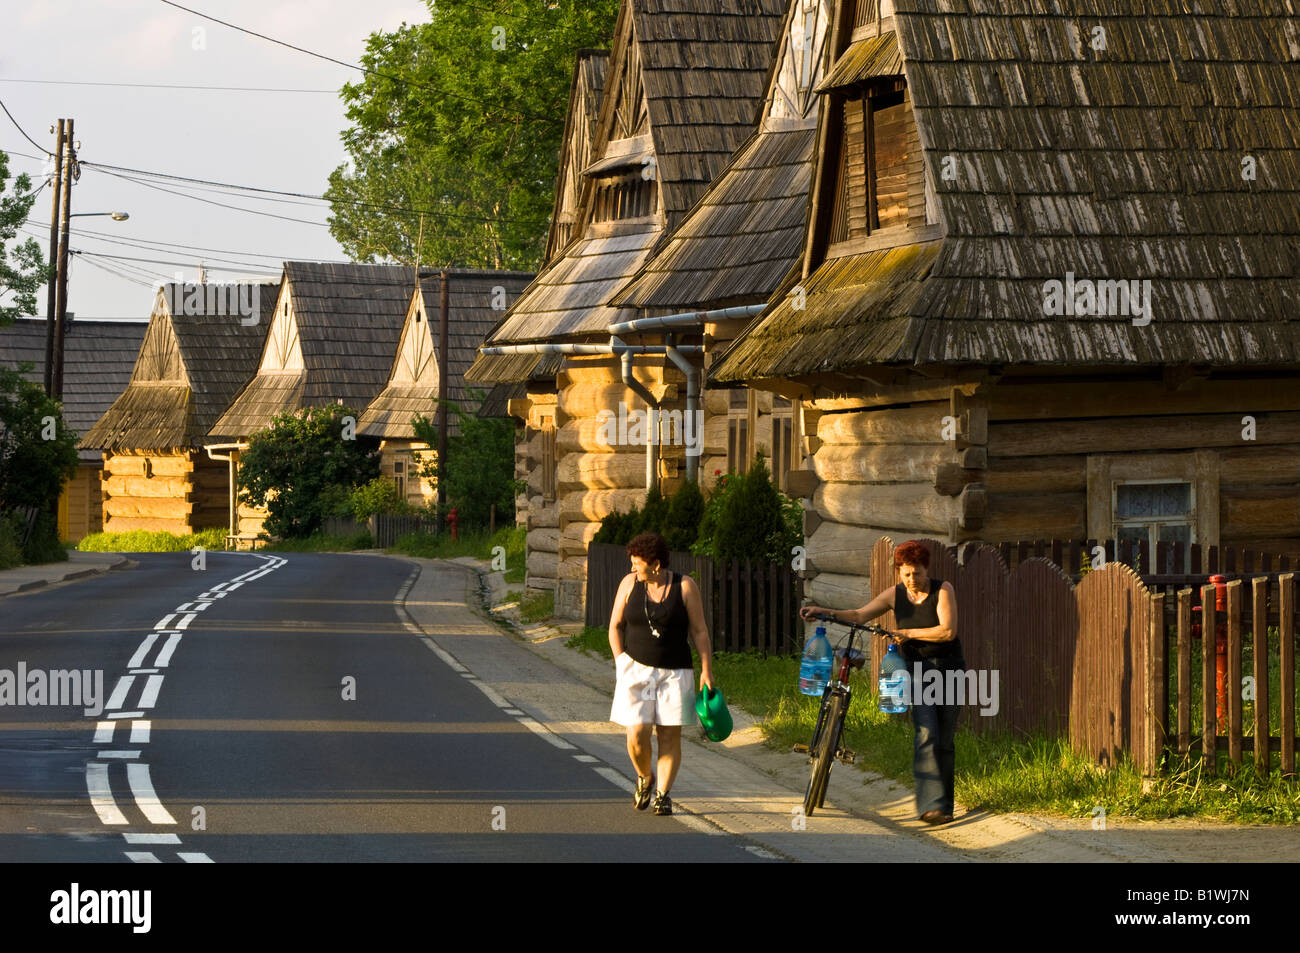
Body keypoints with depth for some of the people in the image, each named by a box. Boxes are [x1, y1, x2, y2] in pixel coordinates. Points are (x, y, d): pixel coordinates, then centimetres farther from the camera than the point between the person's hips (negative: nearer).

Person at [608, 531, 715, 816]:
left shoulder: (685, 587, -5)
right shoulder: (629, 584, 1)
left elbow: (700, 631, -1)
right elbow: (615, 626, 9)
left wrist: (707, 671, -5)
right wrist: (622, 663, -1)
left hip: (674, 672, -1)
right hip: (636, 671, 1)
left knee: (670, 736, -4)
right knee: (637, 734, -8)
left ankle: (663, 794, 4)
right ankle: (645, 777, 19)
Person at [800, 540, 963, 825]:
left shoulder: (943, 590, -9)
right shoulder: (895, 594, 0)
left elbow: (947, 631, -19)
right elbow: (859, 615, 1)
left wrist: (907, 633, -17)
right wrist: (826, 612, -12)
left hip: (949, 668, -1)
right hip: (918, 668, 1)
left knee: (945, 740, 2)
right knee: (925, 734, -16)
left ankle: (944, 804, 14)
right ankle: (931, 804, -22)